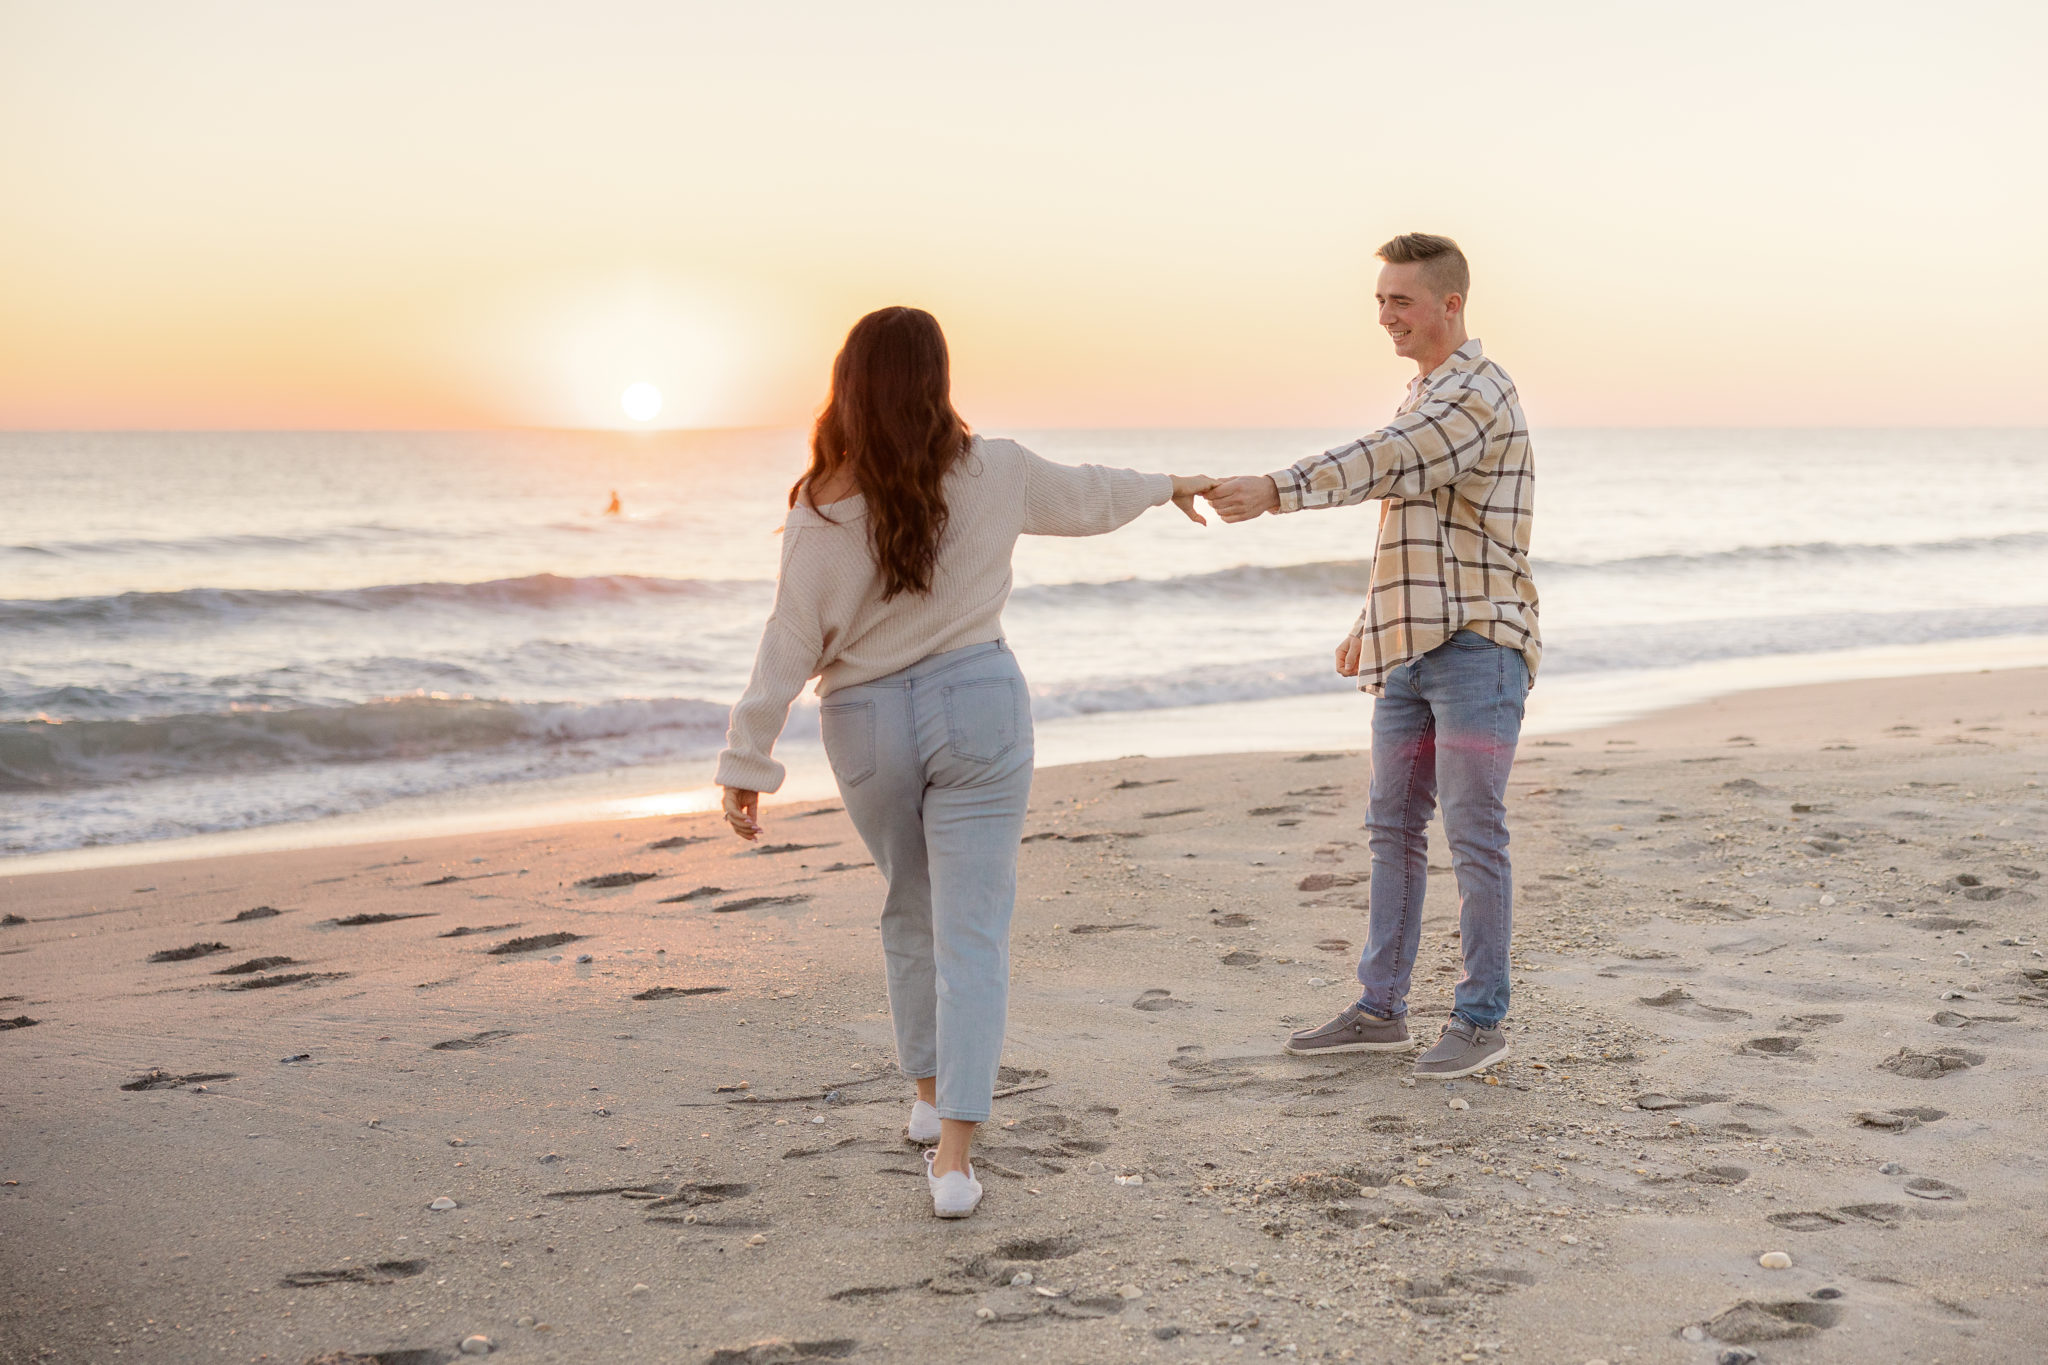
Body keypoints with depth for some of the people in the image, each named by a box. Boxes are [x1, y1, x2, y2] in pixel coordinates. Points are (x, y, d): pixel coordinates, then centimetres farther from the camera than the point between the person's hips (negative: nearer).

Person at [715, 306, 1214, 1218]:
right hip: (977, 705, -1)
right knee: (972, 930, -3)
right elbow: (1087, 499, 14)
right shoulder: (993, 473, -5)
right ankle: (952, 1152, -11)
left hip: (868, 726, 1)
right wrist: (1164, 487, 34)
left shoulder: (823, 508, -9)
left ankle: (930, 1094, 37)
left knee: (910, 910, 22)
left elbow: (790, 645, -9)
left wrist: (747, 762, -2)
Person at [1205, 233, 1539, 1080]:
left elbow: (1388, 463, -28)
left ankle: (1482, 1019, 4)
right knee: (1394, 827, 10)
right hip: (1411, 648, 9)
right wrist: (1372, 624, 24)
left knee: (1474, 833, -5)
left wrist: (1275, 491, -38)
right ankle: (1381, 1009, 17)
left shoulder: (1480, 393, -12)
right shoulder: (1424, 395, 19)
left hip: (1477, 640, -9)